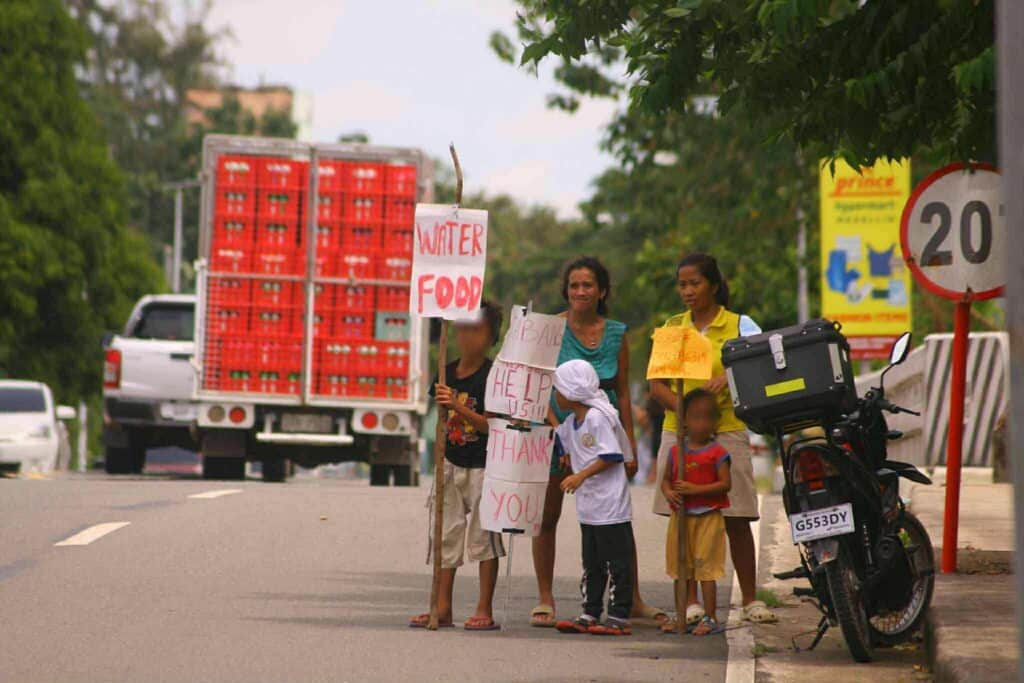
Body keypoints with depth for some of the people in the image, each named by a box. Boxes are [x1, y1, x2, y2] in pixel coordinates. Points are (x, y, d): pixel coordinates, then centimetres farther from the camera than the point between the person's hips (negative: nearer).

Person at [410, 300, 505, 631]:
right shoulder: (447, 374, 7)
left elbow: (490, 425, -19)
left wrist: (457, 406, -28)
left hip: (483, 467, -6)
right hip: (452, 464, 6)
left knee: (483, 535, -3)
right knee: (446, 534, 8)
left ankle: (484, 610, 2)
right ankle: (442, 608, 13)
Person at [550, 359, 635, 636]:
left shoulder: (598, 417, -15)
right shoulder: (571, 423, 14)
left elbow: (611, 456, -20)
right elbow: (555, 440, 32)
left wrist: (582, 475, -22)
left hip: (610, 507, -10)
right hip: (588, 508, 10)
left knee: (616, 562, -4)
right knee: (591, 564, 13)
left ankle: (619, 617, -3)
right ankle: (590, 614, 18)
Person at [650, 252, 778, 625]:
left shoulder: (739, 325, 4)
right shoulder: (672, 327, 12)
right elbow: (656, 383, 6)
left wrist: (729, 377, -25)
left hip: (727, 430, -2)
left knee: (736, 518, -2)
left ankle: (750, 600, 6)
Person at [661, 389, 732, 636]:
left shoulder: (717, 453, -6)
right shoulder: (676, 451, 8)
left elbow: (725, 484, -12)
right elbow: (666, 479, 14)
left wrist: (695, 490, -20)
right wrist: (669, 493, -8)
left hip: (708, 516, -5)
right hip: (681, 515, 5)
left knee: (705, 568, -6)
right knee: (682, 568, 12)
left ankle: (709, 618, -1)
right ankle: (690, 612, 22)